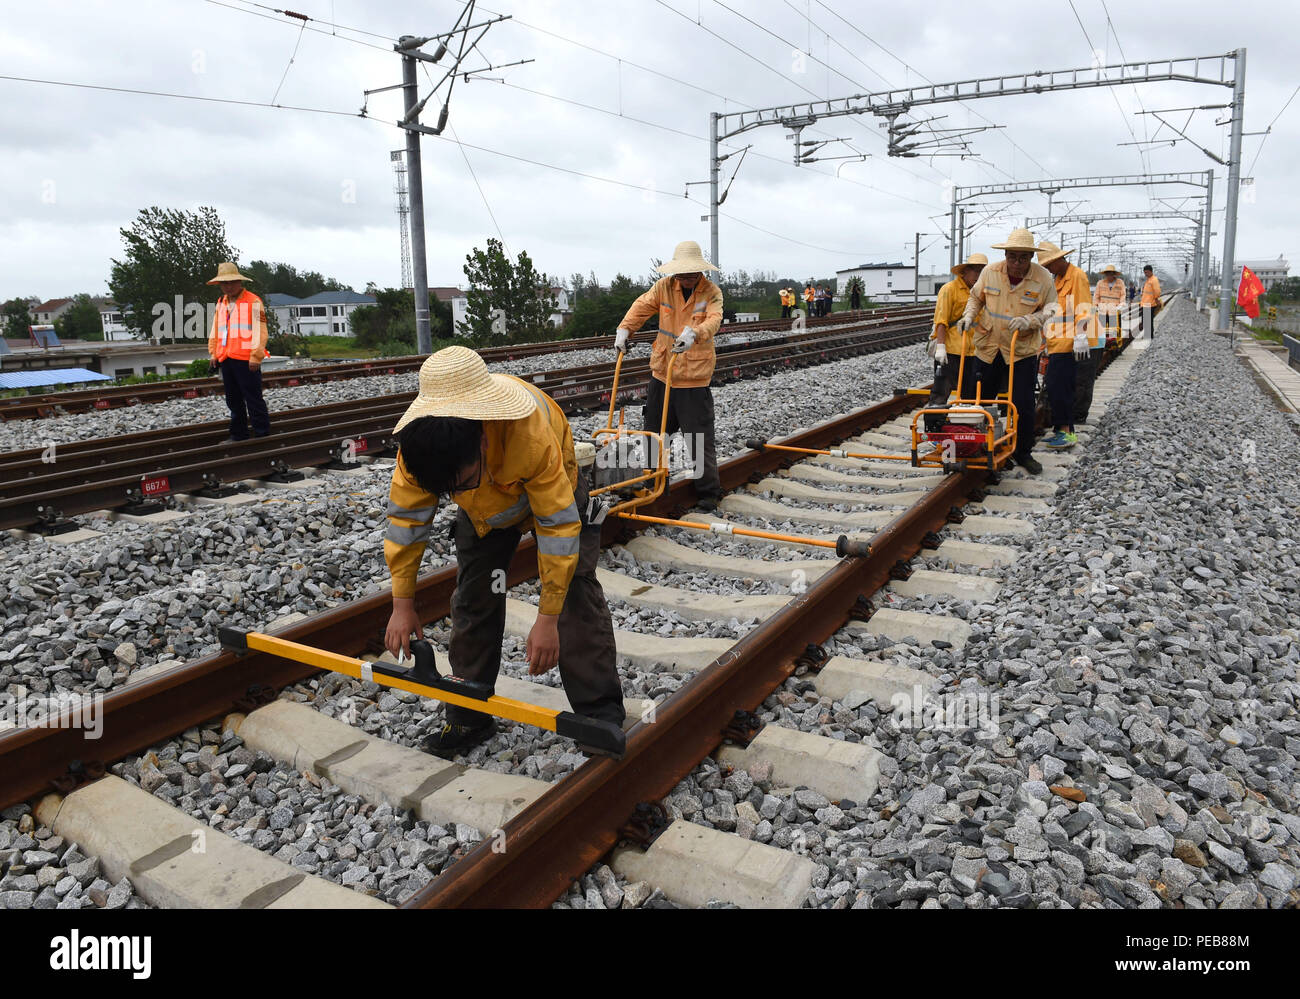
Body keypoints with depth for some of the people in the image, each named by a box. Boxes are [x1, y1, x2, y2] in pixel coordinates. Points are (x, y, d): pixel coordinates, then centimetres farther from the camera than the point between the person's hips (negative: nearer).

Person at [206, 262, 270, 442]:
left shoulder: (253, 302, -4)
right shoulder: (221, 303, 18)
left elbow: (259, 331, -9)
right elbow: (215, 330, 24)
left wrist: (255, 356, -15)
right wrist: (213, 352, 16)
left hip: (246, 359, -7)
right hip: (226, 359, 7)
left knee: (253, 399, -4)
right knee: (233, 400, 13)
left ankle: (262, 435, 3)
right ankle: (238, 436, 21)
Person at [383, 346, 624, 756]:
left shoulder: (532, 433, -46)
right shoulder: (419, 440, -33)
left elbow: (558, 525, -38)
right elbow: (406, 515, -20)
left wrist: (547, 619, -34)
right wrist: (402, 605, -18)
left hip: (554, 491, -3)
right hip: (483, 506, 4)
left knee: (578, 596, -10)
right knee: (473, 601, 2)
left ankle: (602, 717, -1)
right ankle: (469, 716, 16)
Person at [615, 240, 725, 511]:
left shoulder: (712, 292, -8)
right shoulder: (664, 286, 2)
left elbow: (714, 319, -24)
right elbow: (642, 306, -2)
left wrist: (694, 333, -45)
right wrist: (625, 328, -20)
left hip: (694, 376, -4)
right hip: (662, 370, 5)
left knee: (699, 438, -3)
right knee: (654, 430, 17)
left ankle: (708, 492, 7)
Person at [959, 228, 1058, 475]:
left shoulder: (1044, 279, -9)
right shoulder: (990, 272, -4)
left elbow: (1050, 310, -1)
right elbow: (976, 297, 13)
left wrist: (1029, 320, -19)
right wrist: (969, 315, -4)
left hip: (1023, 351, -2)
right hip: (989, 346, 2)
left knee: (1023, 405, -4)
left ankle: (1023, 453, 13)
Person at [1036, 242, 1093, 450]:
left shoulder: (1077, 276, -7)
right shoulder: (1059, 279, 21)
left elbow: (1083, 310, -15)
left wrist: (1081, 337, -21)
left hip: (1068, 344, -9)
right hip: (1056, 344, 9)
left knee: (1059, 388, -12)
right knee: (1054, 389, 9)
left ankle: (1066, 432, -8)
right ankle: (1062, 432, 15)